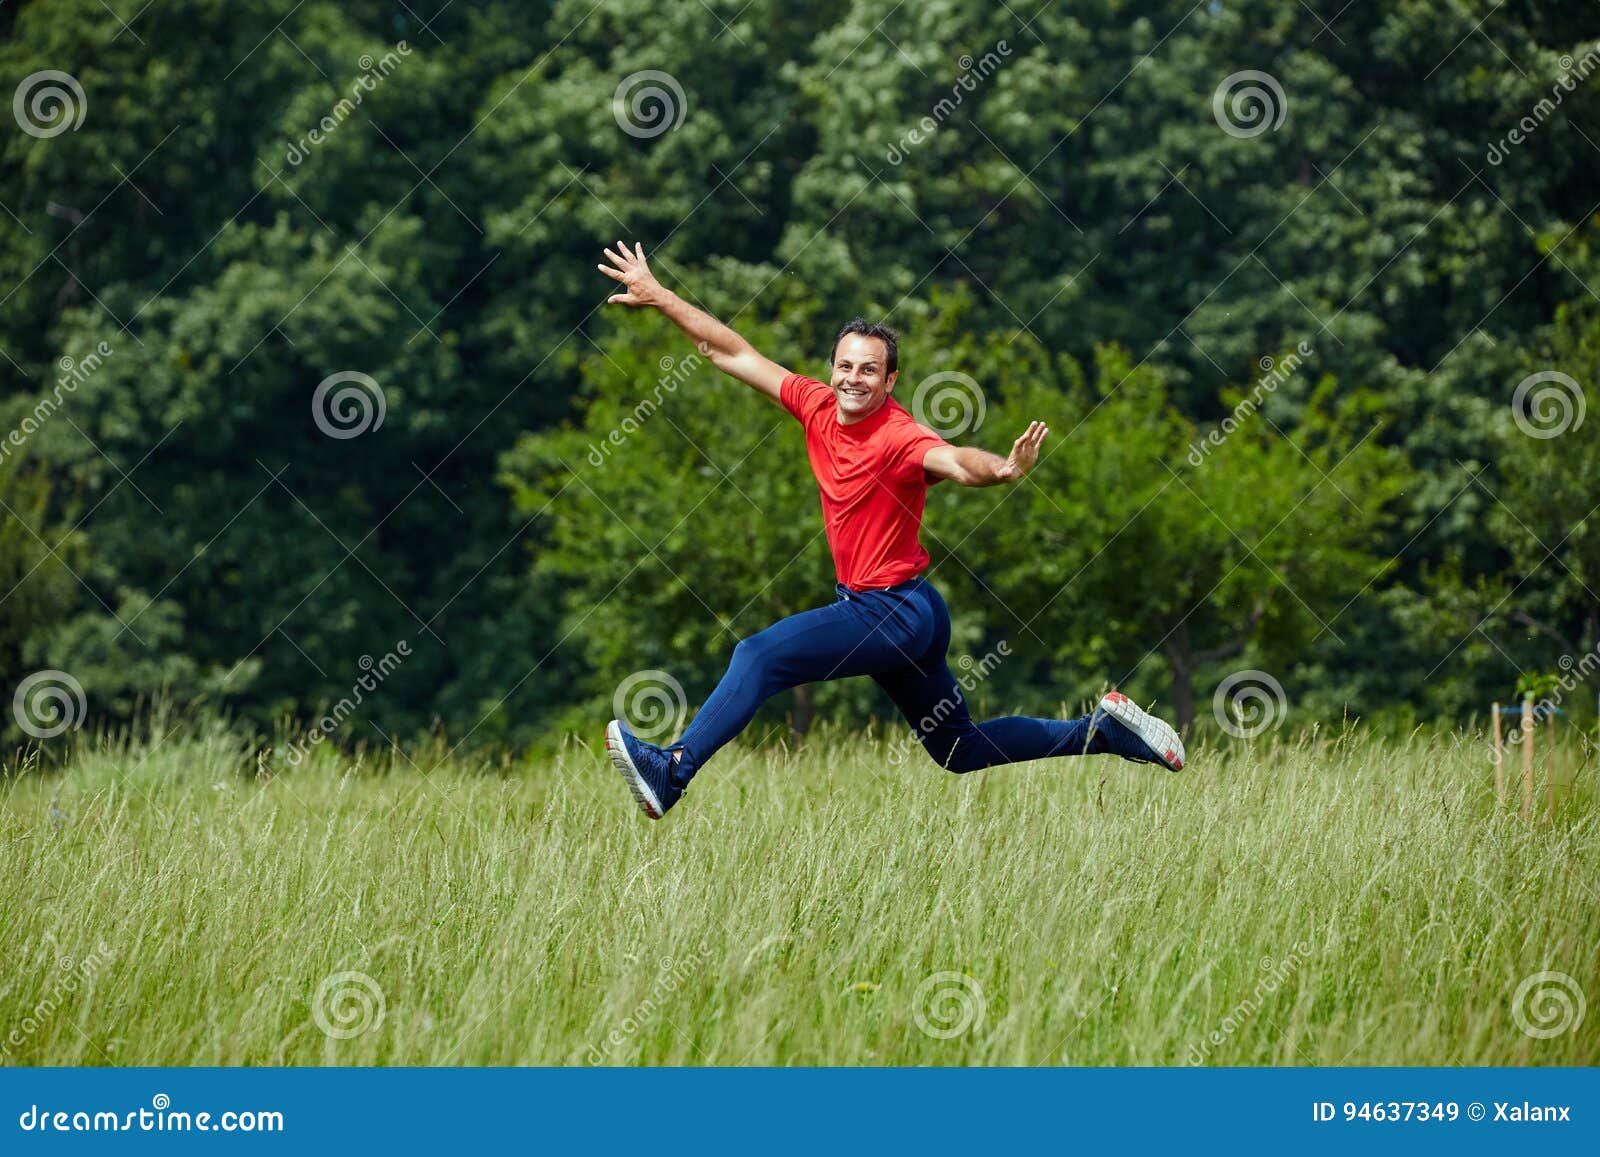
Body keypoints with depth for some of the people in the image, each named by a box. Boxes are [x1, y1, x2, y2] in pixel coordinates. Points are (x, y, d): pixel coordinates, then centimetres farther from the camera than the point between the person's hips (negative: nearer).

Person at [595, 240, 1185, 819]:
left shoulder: (900, 438, -21)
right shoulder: (819, 406, 0)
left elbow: (956, 462, -41)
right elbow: (735, 354, 7)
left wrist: (1004, 468, -64)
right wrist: (659, 297, 8)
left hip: (895, 612, -9)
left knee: (759, 655, -19)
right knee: (961, 750, 17)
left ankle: (672, 773, -19)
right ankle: (1105, 729, 26)